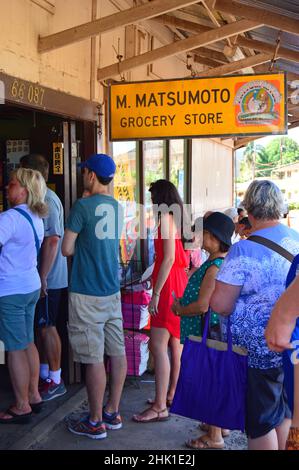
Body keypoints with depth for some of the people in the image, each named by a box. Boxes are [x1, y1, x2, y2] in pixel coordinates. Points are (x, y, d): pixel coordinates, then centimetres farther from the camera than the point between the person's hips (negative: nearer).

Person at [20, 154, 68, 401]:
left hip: (48, 279, -9)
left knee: (47, 327, 0)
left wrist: (43, 277, -22)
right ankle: (44, 375, 28)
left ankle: (55, 381, 13)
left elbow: (52, 241, -23)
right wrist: (40, 276, 16)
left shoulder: (48, 201, -17)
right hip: (38, 277, 9)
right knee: (40, 327, 16)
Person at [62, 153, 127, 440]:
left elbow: (66, 249, -11)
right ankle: (112, 413, 25)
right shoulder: (117, 206, 9)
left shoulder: (83, 206, -13)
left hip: (87, 293, -7)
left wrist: (77, 247, 8)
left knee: (93, 358, 0)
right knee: (117, 352, 12)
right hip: (112, 289, 7)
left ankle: (96, 422, 11)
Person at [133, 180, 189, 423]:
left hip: (169, 284, -10)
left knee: (158, 345, -11)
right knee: (175, 341, 15)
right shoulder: (177, 218, 15)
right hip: (179, 281, 10)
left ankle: (160, 407, -9)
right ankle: (172, 394, 25)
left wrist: (156, 292, -20)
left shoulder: (166, 217, -12)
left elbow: (169, 258, -20)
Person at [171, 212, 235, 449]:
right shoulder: (222, 262, 9)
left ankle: (214, 437, 13)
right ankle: (221, 424, 36)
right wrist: (183, 304, 11)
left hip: (209, 331, -10)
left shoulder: (214, 267, -23)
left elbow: (202, 305, -25)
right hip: (216, 329, 10)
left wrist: (180, 310, -9)